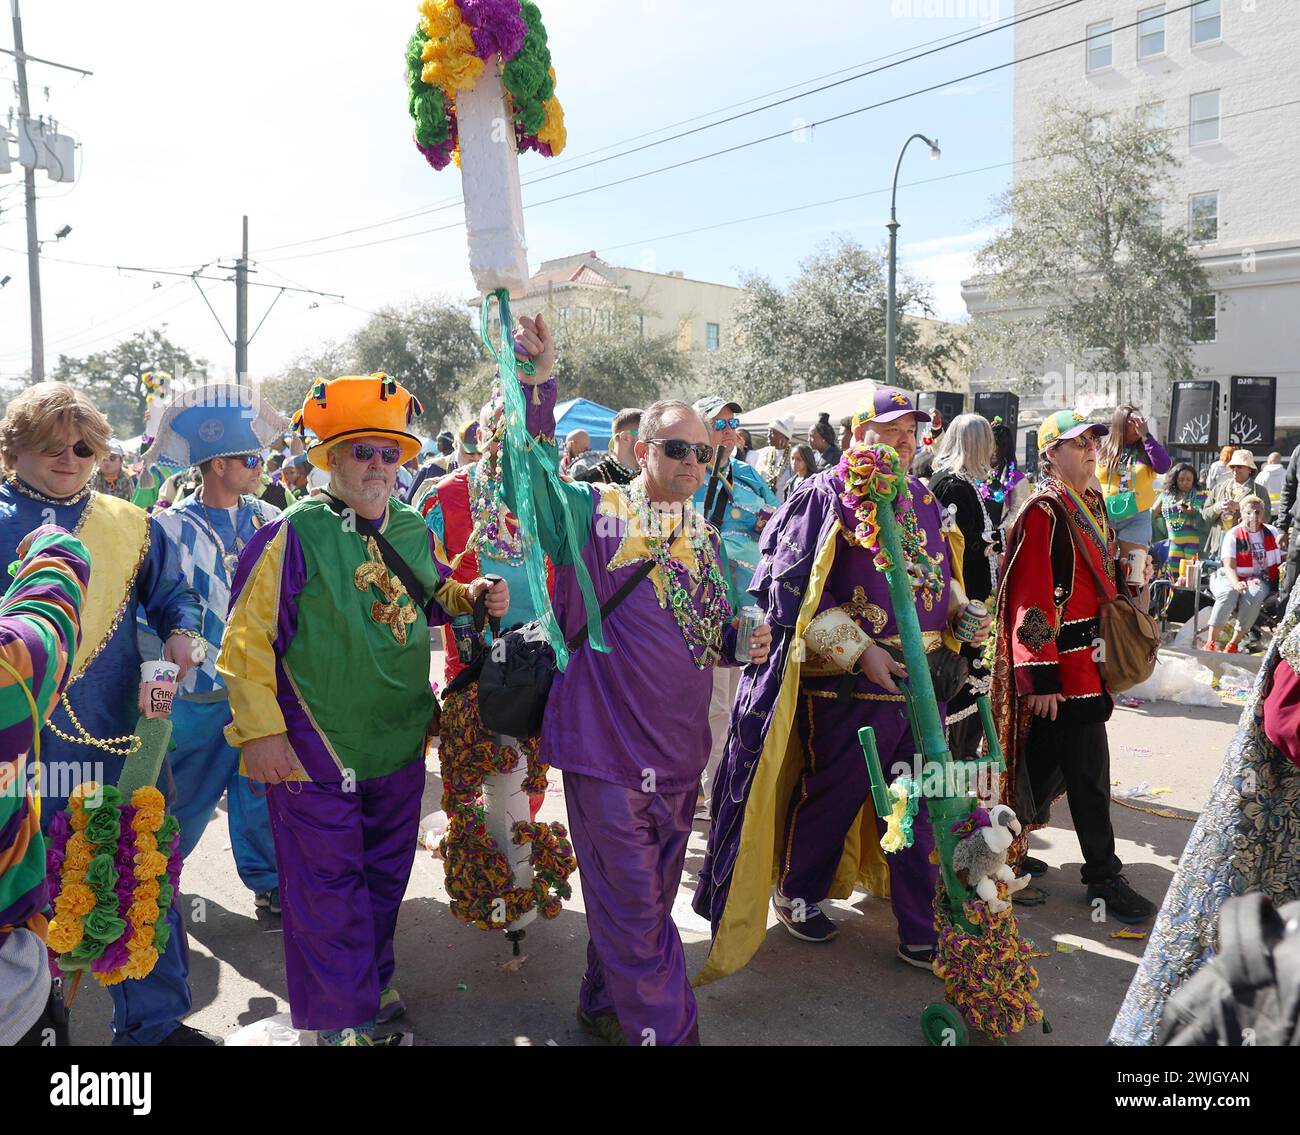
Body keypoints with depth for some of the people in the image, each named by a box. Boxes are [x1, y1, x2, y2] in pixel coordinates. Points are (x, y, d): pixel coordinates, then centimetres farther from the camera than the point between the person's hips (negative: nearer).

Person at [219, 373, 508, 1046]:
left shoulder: (413, 530, 5)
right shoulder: (296, 533, -13)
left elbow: (433, 598, 23)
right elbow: (247, 637, -13)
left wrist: (473, 597, 2)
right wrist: (260, 730, -16)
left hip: (399, 739, 6)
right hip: (315, 744, -6)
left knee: (385, 870, 19)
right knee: (327, 879, 6)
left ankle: (371, 986, 40)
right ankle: (339, 1017, 25)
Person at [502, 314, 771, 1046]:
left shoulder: (707, 538, 11)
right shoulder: (596, 513, -5)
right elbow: (530, 476, -18)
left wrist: (743, 642, -3)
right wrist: (537, 385, -25)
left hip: (681, 751, 6)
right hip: (608, 747, -6)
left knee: (644, 900, 20)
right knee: (634, 909, 2)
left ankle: (607, 1005, 40)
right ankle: (668, 1033, 19)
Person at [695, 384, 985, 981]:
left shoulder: (923, 499, 14)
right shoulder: (826, 496, -8)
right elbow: (797, 592, -13)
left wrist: (963, 612, 6)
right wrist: (859, 650, -20)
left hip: (921, 680, 6)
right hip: (849, 685, -6)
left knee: (919, 805, 11)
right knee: (833, 795, 8)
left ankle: (922, 931, 24)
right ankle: (797, 895, 33)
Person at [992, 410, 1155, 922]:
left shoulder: (1092, 504, 13)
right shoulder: (1043, 512, -16)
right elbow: (1031, 600, -21)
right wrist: (1040, 677, -22)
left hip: (1088, 662, 9)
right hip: (1060, 667, -9)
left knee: (1048, 763, 15)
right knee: (1089, 771, -1)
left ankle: (1011, 851, 29)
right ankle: (1103, 876, 12)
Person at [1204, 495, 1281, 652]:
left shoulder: (1272, 532, 11)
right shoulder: (1233, 535, -2)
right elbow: (1229, 566, -13)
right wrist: (1236, 584, -32)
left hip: (1258, 580, 2)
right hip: (1230, 579, -2)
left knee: (1253, 596, -34)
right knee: (1228, 593, -36)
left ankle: (1234, 643, -31)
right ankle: (1210, 643, -42)